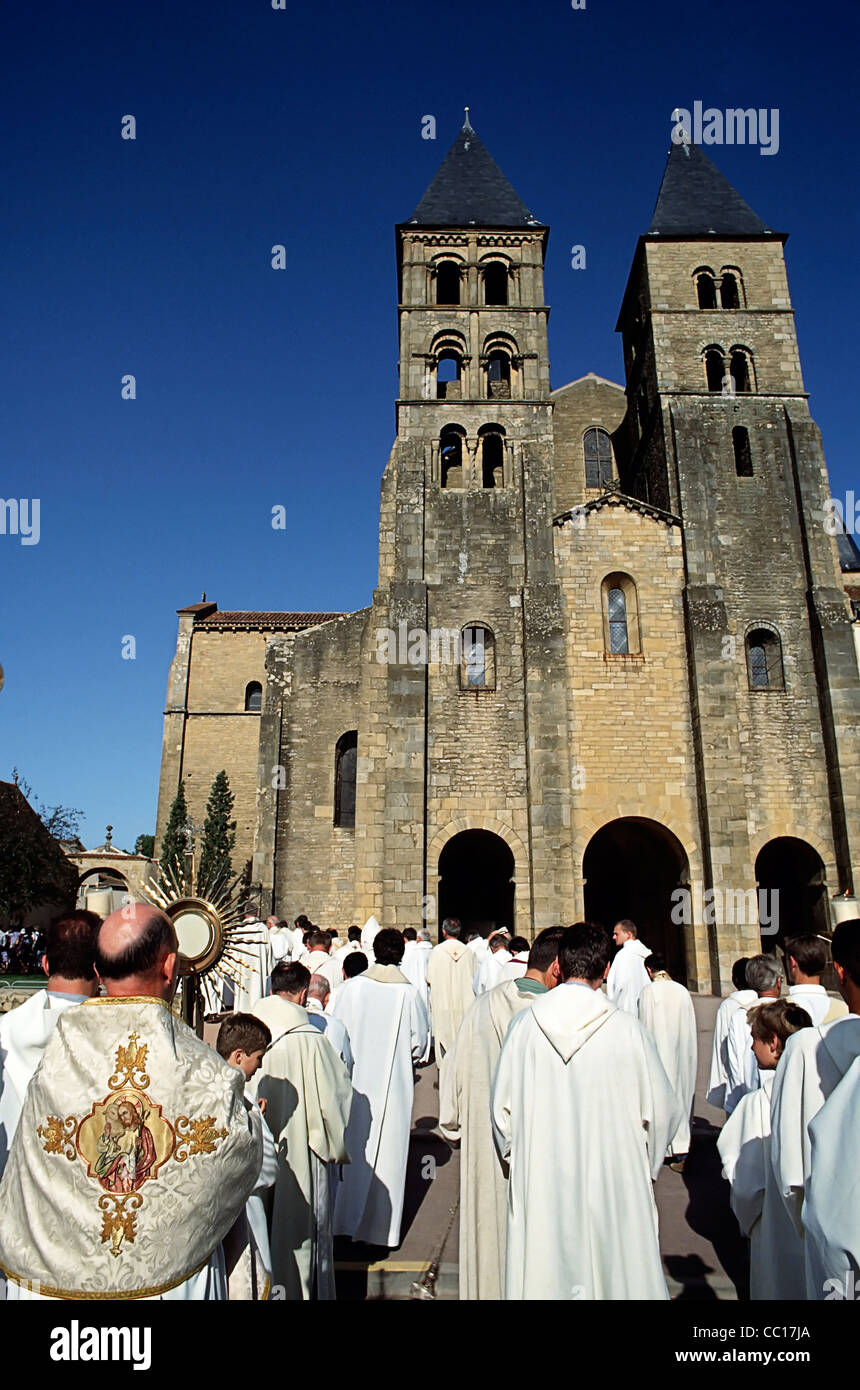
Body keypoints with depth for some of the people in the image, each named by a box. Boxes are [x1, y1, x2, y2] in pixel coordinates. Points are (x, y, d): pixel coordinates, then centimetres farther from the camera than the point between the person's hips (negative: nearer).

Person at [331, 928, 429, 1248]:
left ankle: (345, 1218, 25)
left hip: (354, 1079, 1)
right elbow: (418, 1042, -3)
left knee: (352, 1146, 14)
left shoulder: (351, 987, -8)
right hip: (392, 1083, -1)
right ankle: (380, 1226, 18)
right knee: (386, 1150, 10)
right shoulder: (409, 993, -11)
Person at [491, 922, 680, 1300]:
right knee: (618, 1273, 15)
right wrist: (644, 1165, 13)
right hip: (613, 1182, -1)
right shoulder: (627, 1029, -13)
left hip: (539, 1186, 2)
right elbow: (662, 1109, -4)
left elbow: (502, 1105, -1)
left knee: (543, 1275, 16)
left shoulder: (524, 1025, -8)